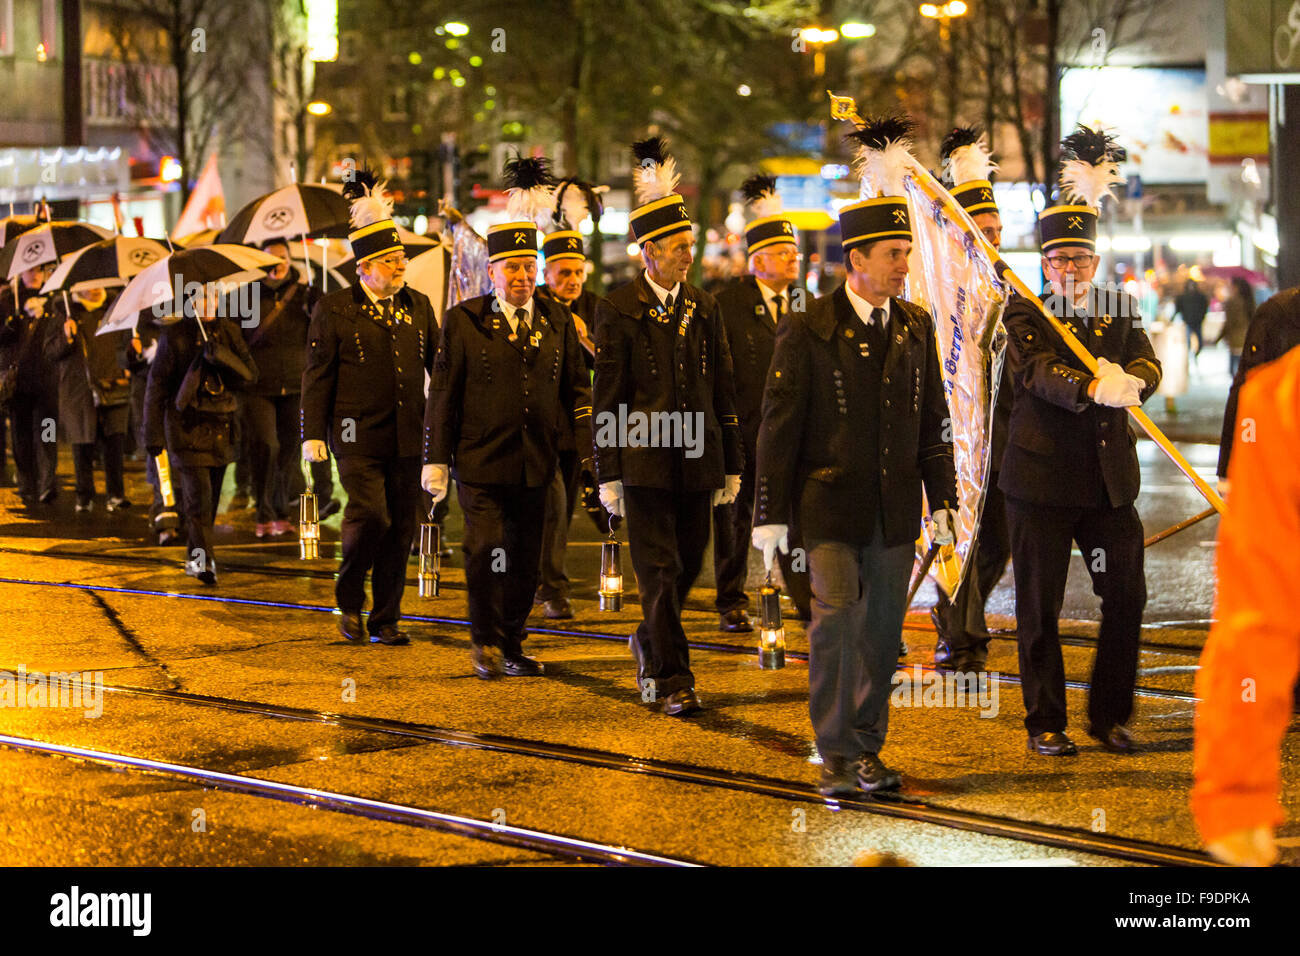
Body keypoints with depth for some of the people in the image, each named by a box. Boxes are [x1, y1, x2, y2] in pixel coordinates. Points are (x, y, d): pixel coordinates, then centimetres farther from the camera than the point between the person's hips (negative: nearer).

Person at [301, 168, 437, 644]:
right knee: (370, 516, -17)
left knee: (401, 529, 5)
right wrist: (313, 433, -5)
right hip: (358, 438, -4)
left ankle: (386, 619, 15)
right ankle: (349, 601, 6)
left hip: (407, 439, 5)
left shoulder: (419, 307, 12)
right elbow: (317, 374, 0)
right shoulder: (334, 309, 0)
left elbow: (439, 366, 18)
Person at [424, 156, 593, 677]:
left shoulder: (557, 321, 8)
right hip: (481, 462, -3)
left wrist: (589, 452, 3)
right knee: (487, 549, -12)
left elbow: (577, 391, 11)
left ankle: (511, 645, 20)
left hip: (536, 463, 3)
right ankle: (485, 639, 6)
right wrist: (436, 460, -2)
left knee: (526, 560, 7)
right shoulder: (463, 321, -1)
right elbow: (442, 394, 1)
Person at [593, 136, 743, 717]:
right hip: (644, 459, -4)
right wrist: (607, 473, -6)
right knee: (659, 571, -4)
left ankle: (650, 646, 34)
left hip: (697, 459, 4)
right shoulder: (618, 311, -4)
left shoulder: (704, 308, 9)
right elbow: (607, 398, -4)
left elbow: (723, 390, 12)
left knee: (687, 566, 11)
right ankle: (673, 681, -1)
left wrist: (731, 464, 10)